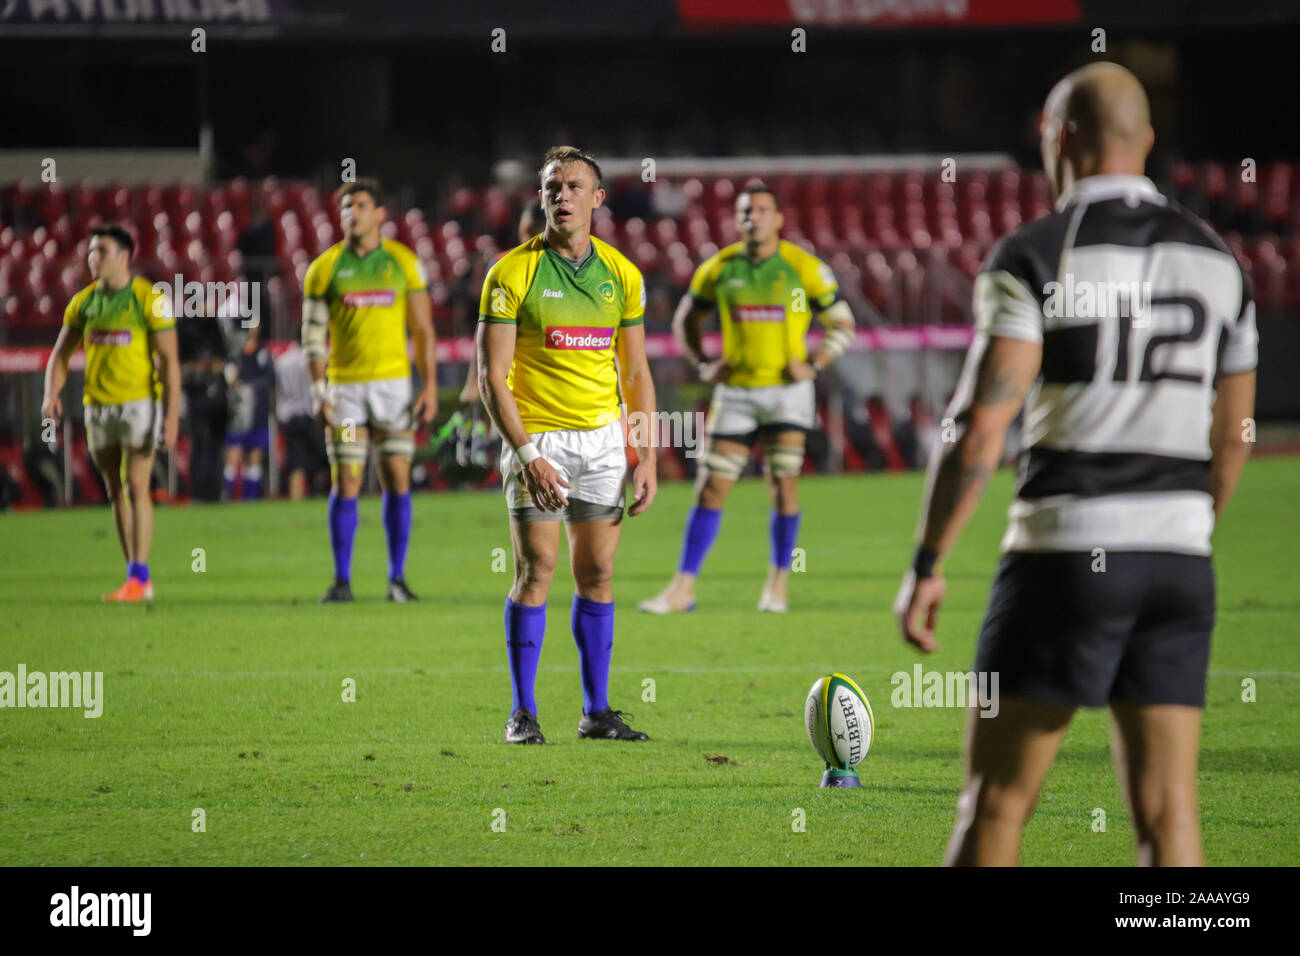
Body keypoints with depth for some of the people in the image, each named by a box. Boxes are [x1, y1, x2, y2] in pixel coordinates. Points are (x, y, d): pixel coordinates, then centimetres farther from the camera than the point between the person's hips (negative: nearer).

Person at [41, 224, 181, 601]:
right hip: (98, 406, 6)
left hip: (139, 402, -6)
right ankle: (138, 579, 16)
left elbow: (169, 360, -8)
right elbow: (61, 354, 13)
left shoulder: (149, 299, -8)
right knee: (116, 492, 9)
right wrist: (52, 394, -6)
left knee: (136, 488, -12)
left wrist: (172, 414, -15)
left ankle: (138, 577, -12)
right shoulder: (84, 302, 8)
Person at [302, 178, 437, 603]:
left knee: (397, 479, 0)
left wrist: (430, 385, -1)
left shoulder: (403, 262, 4)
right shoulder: (324, 268, 2)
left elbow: (422, 327, 6)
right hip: (344, 386, 0)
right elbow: (313, 333, 3)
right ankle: (342, 581, 3)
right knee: (345, 484, -3)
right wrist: (318, 391, -6)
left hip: (393, 382, 1)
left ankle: (397, 579, 7)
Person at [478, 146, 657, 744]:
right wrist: (527, 456, -18)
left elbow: (636, 373, 12)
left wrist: (646, 459, 5)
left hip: (603, 436, 4)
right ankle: (522, 713, 0)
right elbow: (492, 374, -10)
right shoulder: (513, 273, -7)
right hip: (537, 436, -4)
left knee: (597, 574, 5)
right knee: (536, 571, -7)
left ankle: (597, 712, 11)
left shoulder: (621, 274, 6)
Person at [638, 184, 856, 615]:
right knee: (711, 488, -1)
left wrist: (813, 366, -10)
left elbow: (843, 325, 3)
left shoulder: (804, 268, -5)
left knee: (783, 485, -7)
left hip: (787, 390, -2)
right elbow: (685, 320, 16)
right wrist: (704, 364, 2)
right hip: (736, 393, 2)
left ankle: (777, 585, 9)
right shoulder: (719, 268, 2)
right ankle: (683, 588, 2)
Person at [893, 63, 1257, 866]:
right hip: (1180, 560, 5)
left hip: (1065, 555, -5)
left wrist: (927, 566, -9)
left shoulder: (1034, 257, -7)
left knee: (996, 802, 4)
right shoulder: (1215, 260, 11)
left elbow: (980, 429, -14)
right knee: (1168, 815, 2)